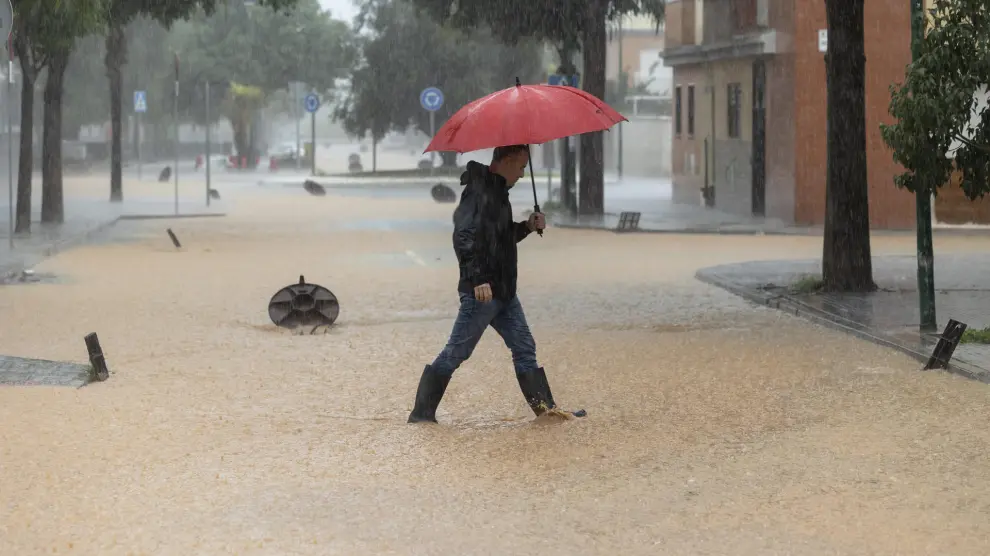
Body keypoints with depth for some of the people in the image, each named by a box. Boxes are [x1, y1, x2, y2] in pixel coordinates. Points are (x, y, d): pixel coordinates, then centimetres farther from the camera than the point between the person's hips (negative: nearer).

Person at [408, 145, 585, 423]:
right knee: (456, 353, -3)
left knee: (524, 348, 9)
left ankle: (545, 408, 12)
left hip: (504, 291, 10)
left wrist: (527, 227, 10)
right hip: (482, 292, -10)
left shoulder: (497, 191, 16)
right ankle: (422, 413, 5)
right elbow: (465, 236, -25)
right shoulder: (479, 191, -16)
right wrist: (477, 280, -29)